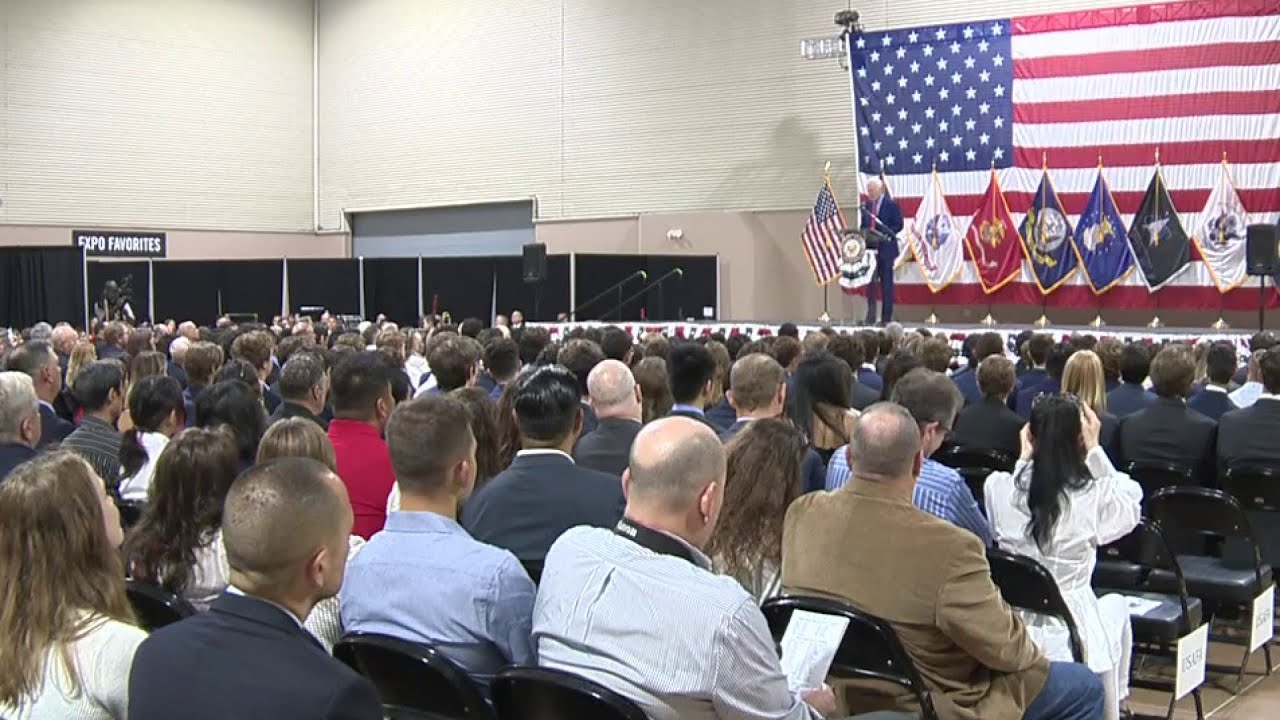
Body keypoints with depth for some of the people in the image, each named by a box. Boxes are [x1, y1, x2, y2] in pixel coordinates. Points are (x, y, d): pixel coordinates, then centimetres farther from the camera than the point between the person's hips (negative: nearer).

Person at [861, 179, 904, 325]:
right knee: (871, 282, 3)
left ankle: (887, 317, 4)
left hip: (886, 248, -5)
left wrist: (885, 235, -19)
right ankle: (870, 317, 7)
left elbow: (899, 225, -8)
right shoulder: (866, 205, 11)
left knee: (886, 283, 0)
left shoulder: (891, 204, -5)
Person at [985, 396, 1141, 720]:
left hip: (1013, 629, 3)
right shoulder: (1093, 494, -16)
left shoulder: (998, 487, -9)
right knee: (1117, 605, 34)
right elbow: (1132, 505, 7)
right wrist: (1095, 450, 2)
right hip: (1072, 635, -3)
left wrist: (1024, 458, 14)